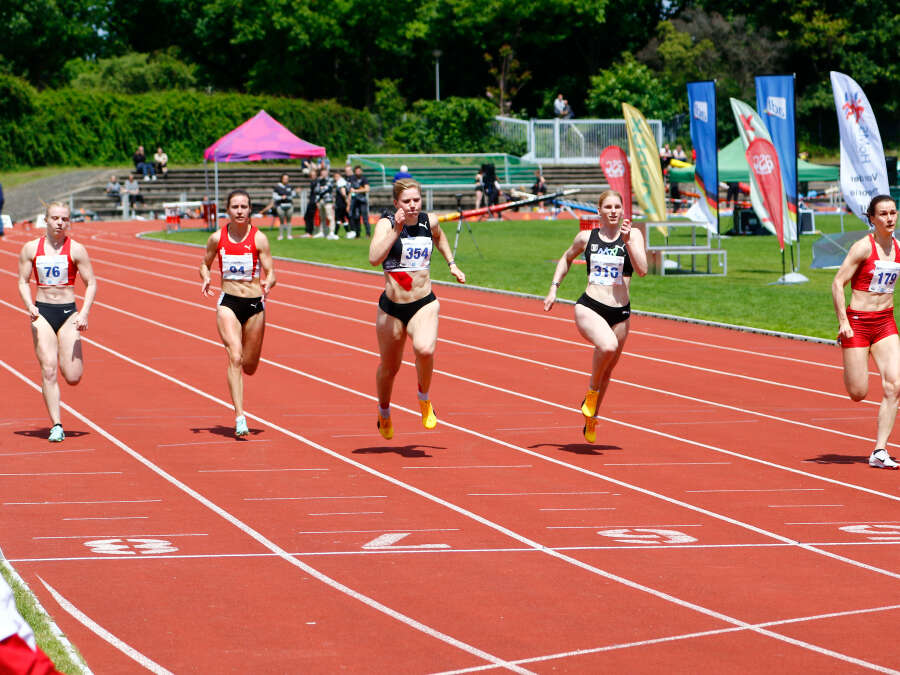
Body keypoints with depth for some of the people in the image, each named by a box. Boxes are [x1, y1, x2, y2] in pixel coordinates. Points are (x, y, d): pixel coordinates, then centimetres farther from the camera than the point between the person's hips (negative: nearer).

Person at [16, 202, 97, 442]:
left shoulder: (76, 249, -1)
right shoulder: (31, 249, 3)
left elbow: (91, 283, 0)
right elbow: (23, 281, 6)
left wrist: (84, 313, -14)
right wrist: (29, 306, -13)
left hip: (68, 312, -1)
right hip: (41, 313, 1)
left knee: (73, 377, -7)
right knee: (48, 370, -10)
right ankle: (56, 425, -5)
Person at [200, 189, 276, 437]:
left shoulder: (258, 238, -4)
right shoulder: (217, 238, 0)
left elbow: (271, 273, -3)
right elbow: (205, 263, 15)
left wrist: (268, 284, -25)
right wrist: (205, 278, -7)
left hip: (254, 304, 1)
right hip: (228, 303, 0)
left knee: (249, 367, 8)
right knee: (234, 357, -18)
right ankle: (239, 417, -20)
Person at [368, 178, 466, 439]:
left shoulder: (429, 221, 2)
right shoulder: (386, 224, -9)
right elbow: (374, 258, -27)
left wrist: (451, 263, 24)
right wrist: (396, 230, -30)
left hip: (424, 305, 1)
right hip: (391, 307, -1)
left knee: (425, 349, -29)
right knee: (389, 367, 13)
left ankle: (424, 398, -1)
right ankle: (384, 413, 43)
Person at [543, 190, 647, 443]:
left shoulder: (632, 235, 2)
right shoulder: (586, 237, 5)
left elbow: (642, 270, -11)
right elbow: (566, 259, 24)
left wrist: (628, 241, -18)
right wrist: (553, 289, 17)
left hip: (620, 313, 2)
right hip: (589, 308, -2)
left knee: (607, 370, 12)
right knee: (608, 346, -33)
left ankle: (591, 419, 35)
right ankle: (591, 393, -8)